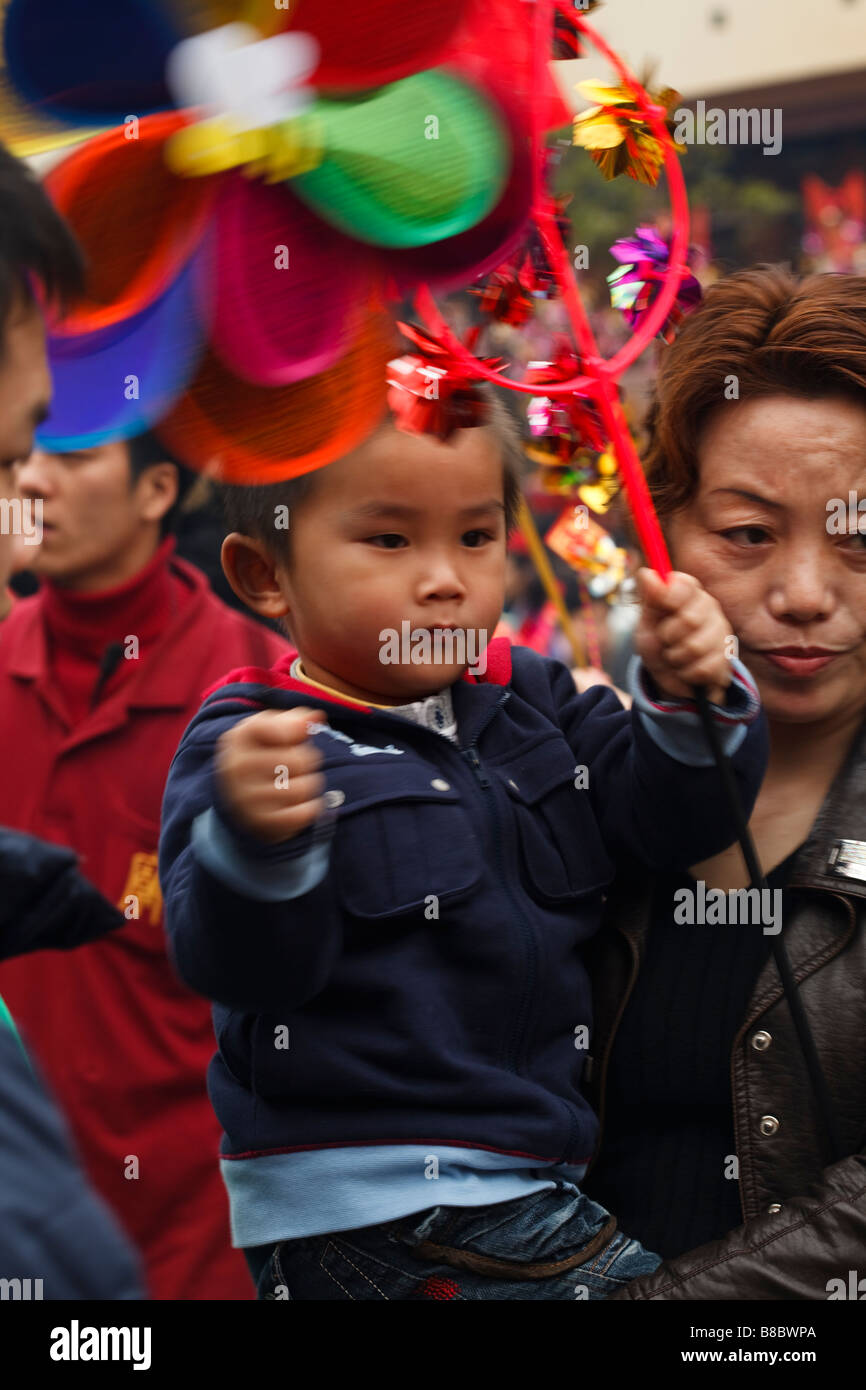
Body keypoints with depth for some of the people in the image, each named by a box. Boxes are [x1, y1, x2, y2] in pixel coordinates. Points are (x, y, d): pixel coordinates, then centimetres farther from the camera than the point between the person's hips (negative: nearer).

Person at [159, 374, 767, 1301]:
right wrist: (255, 841, -41)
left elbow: (676, 816, 8)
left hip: (526, 1175, 7)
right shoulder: (248, 746, -9)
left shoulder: (531, 701, 11)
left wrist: (693, 696, -11)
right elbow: (241, 970, -21)